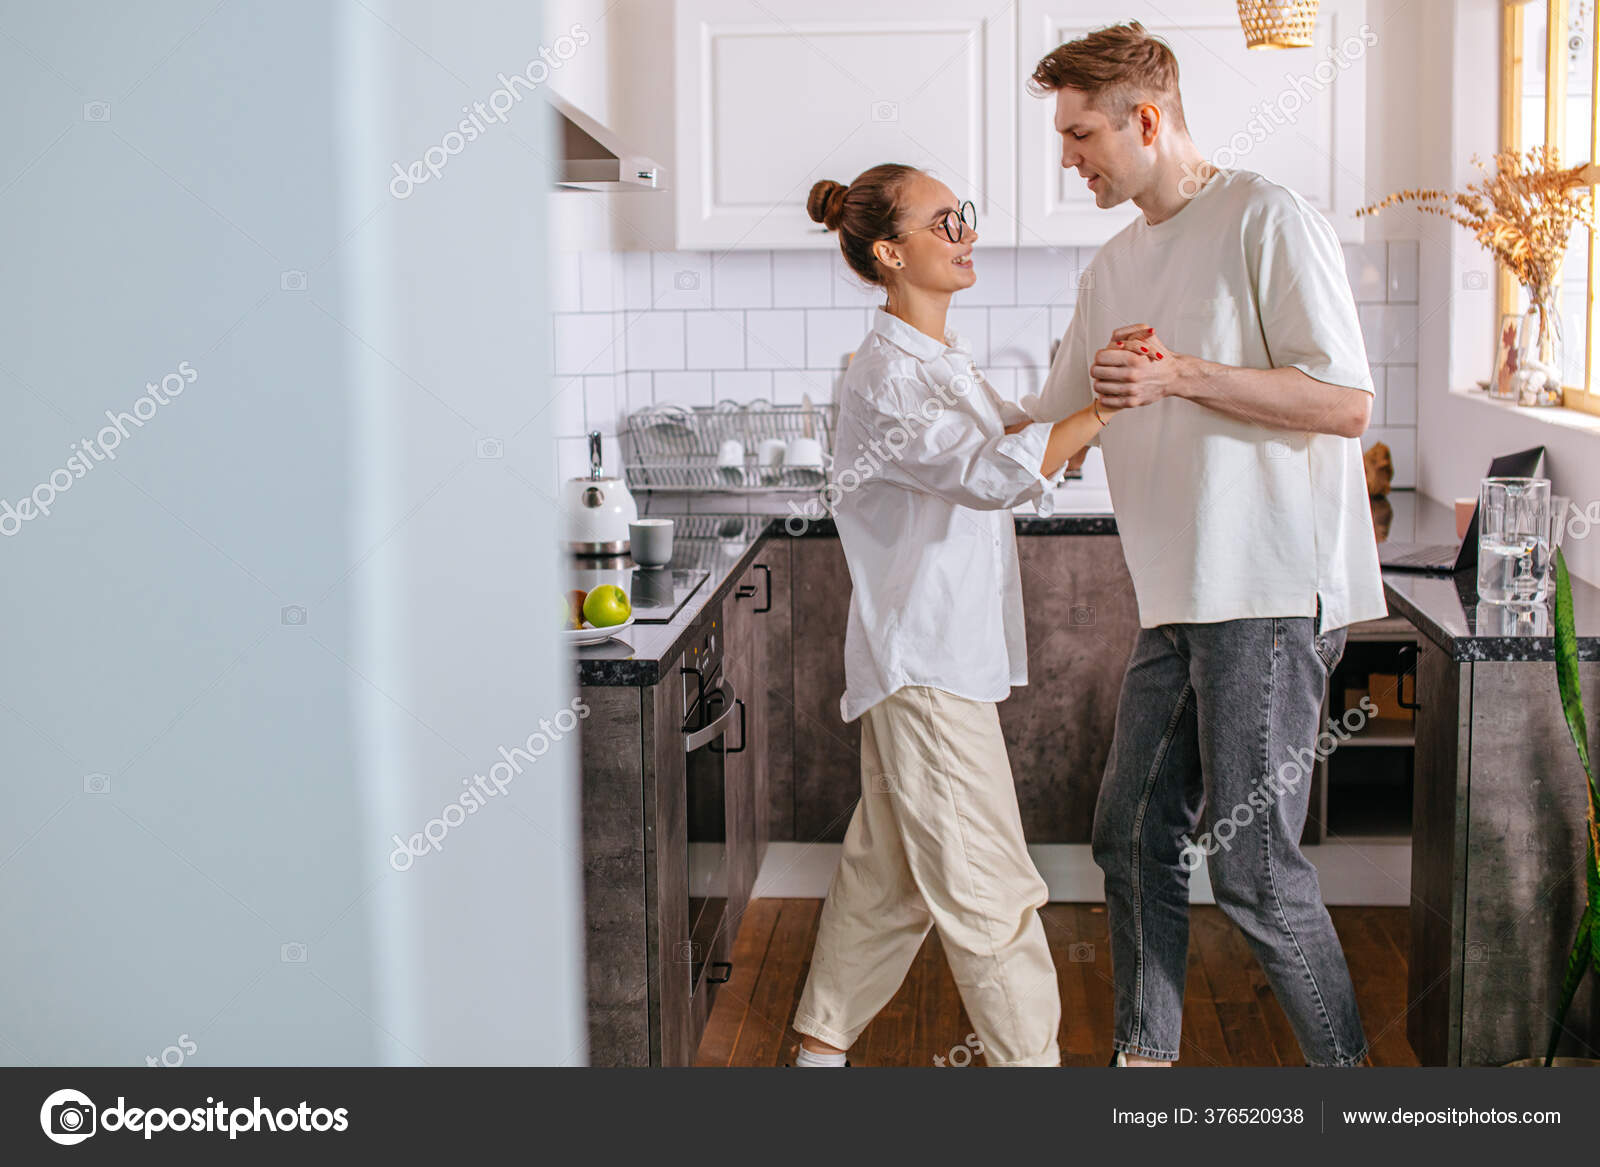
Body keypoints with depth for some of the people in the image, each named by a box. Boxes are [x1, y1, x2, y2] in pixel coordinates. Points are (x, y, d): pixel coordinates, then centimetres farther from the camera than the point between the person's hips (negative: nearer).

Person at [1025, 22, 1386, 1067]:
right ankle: (1146, 1056, 23)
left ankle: (1344, 1068, 10)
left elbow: (1346, 403, -14)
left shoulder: (1267, 219, -7)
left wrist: (1179, 374, -16)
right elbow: (1049, 426, 28)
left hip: (1273, 594, -8)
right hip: (1179, 600, 8)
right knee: (1135, 836, 10)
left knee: (1252, 864, -6)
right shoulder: (1116, 266, 18)